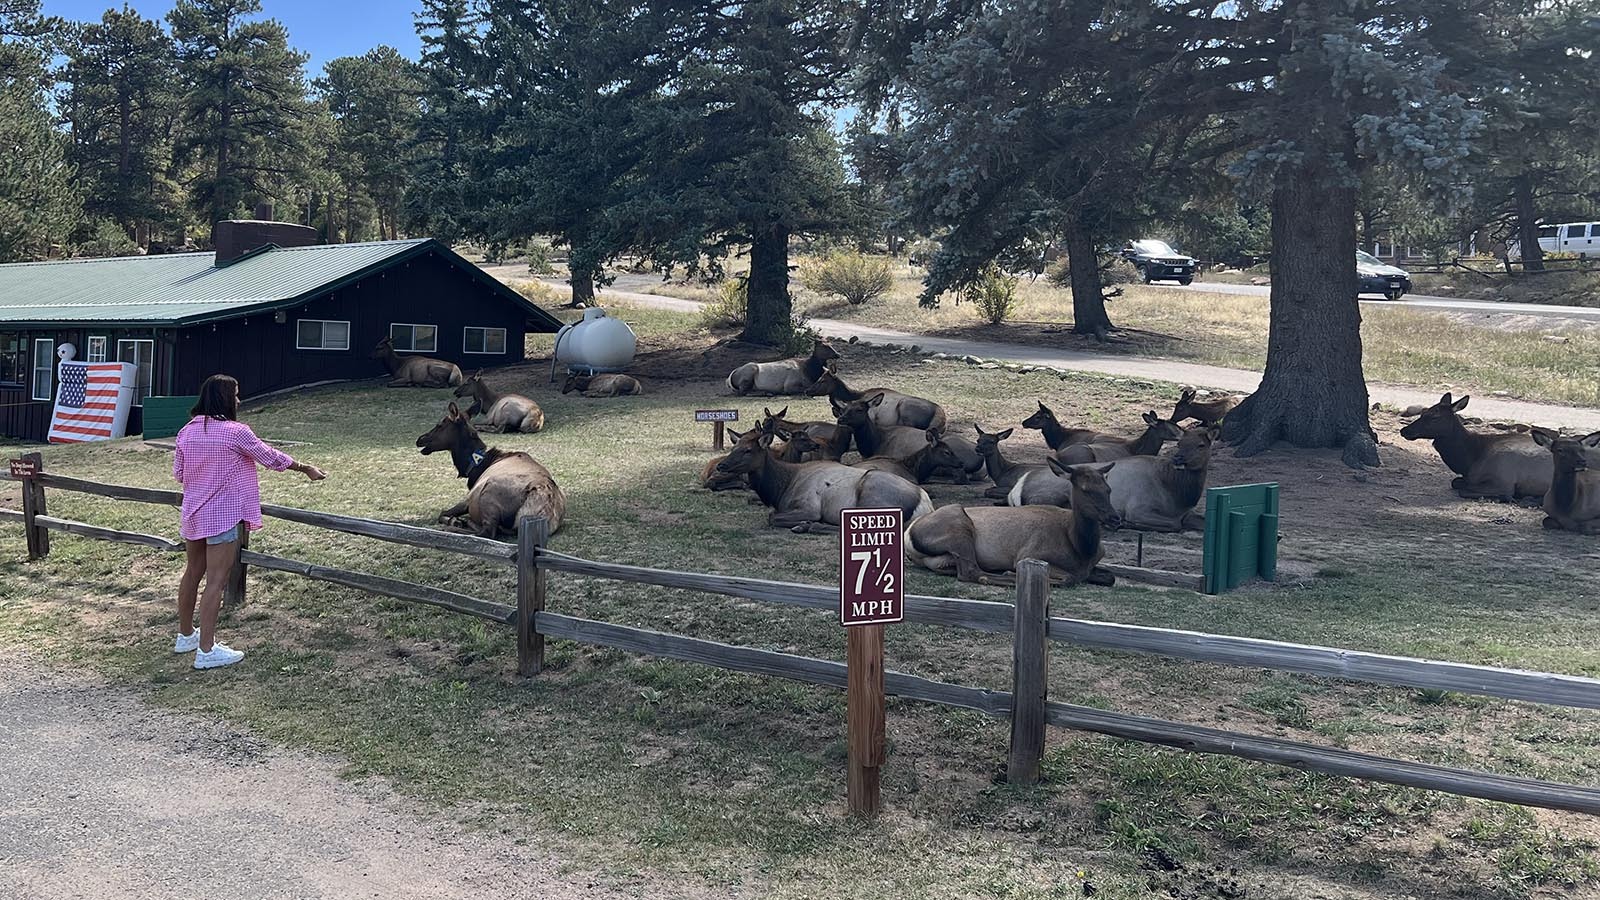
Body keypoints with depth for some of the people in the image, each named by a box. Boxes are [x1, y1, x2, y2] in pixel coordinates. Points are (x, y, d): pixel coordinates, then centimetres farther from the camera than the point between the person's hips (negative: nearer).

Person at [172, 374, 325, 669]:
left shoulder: (187, 431, 3)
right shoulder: (235, 432, -15)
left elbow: (178, 473, 12)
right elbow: (271, 457, -6)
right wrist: (305, 468, 8)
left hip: (193, 513, 7)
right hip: (223, 515, -7)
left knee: (192, 572, 20)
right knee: (216, 580, -5)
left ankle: (185, 635, 33)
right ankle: (206, 650, -4)